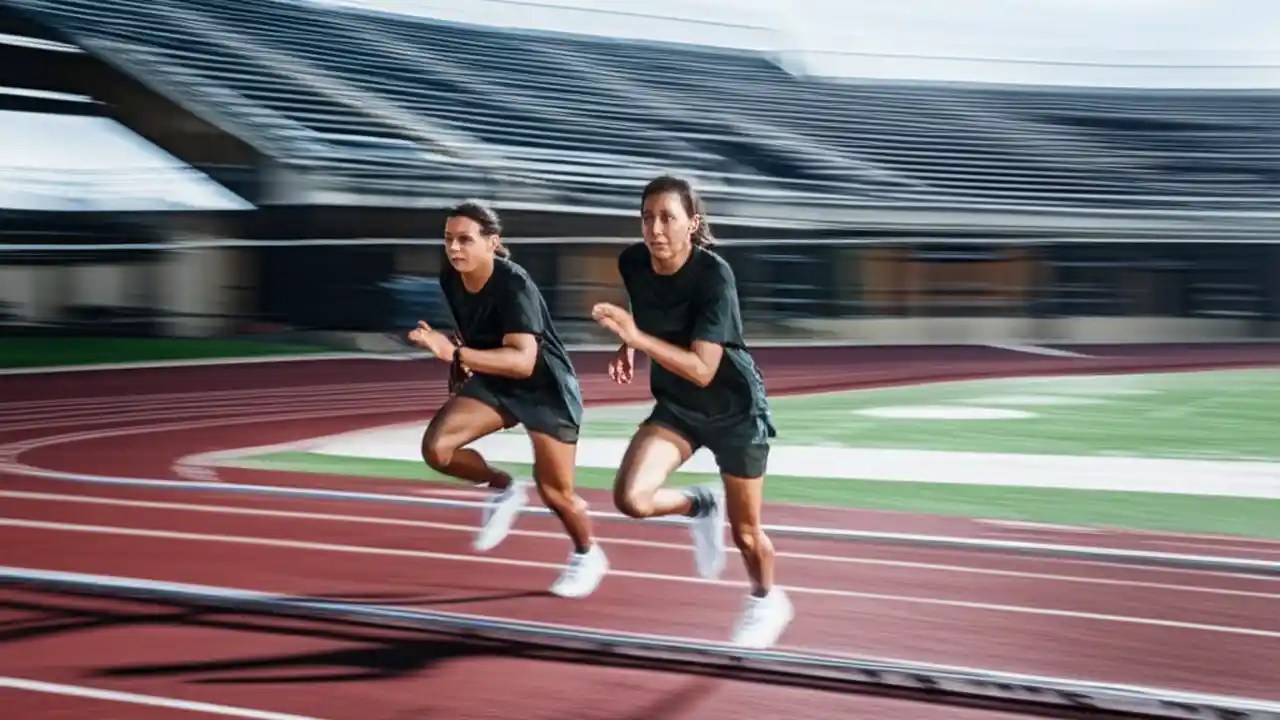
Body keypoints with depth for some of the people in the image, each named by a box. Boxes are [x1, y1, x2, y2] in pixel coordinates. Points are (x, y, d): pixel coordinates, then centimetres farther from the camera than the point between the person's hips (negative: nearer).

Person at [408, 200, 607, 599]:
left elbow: (523, 361, -43)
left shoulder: (515, 286, -31)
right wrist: (461, 369, 12)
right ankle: (505, 489, 12)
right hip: (494, 382, 6)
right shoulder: (450, 279, -10)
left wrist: (455, 354, -51)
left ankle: (587, 555, 31)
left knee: (555, 491, -2)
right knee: (436, 447, -15)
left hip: (547, 389, -6)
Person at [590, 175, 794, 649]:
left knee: (744, 531, 9)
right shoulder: (632, 263, -13)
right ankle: (701, 506, 13)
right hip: (675, 406, 4)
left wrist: (638, 338, -43)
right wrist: (626, 350, -3)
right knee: (631, 497, -20)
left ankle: (766, 601, 42)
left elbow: (702, 369, -34)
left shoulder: (713, 275, -29)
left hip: (734, 409, -4)